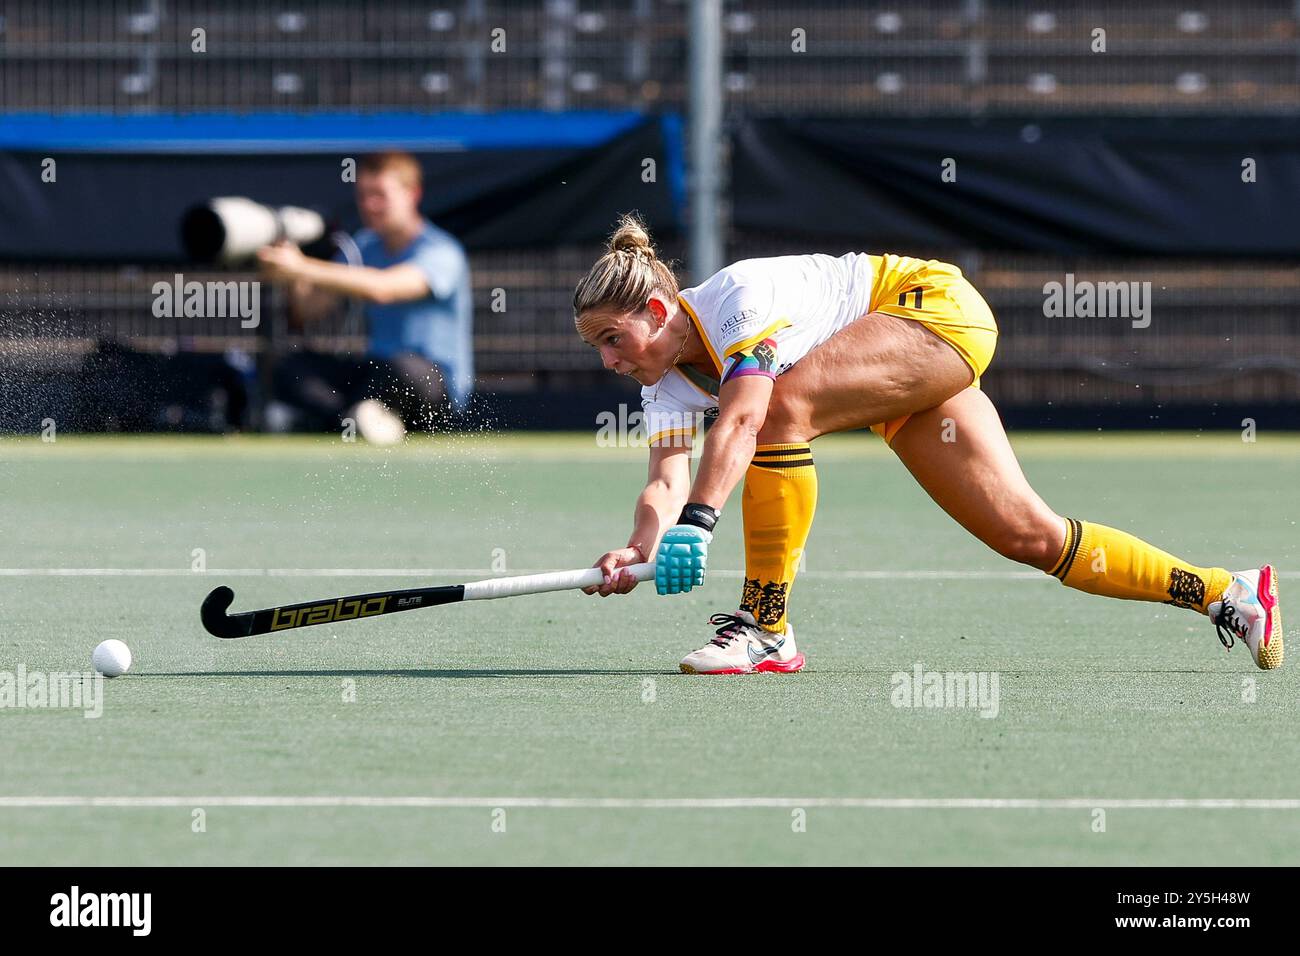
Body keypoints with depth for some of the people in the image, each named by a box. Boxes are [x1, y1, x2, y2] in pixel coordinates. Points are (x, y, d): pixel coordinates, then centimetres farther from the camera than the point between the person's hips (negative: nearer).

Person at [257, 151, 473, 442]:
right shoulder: (366, 247, 11)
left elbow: (382, 288, -34)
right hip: (376, 372, 7)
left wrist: (303, 269, -43)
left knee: (404, 366, -42)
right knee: (292, 368, -17)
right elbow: (310, 309, 6)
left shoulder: (440, 253, -14)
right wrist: (295, 280, -19)